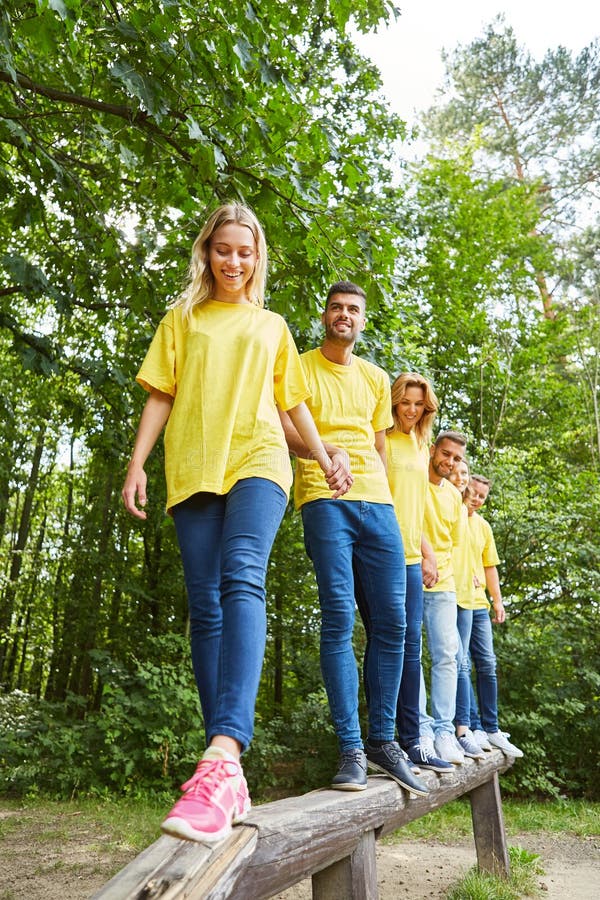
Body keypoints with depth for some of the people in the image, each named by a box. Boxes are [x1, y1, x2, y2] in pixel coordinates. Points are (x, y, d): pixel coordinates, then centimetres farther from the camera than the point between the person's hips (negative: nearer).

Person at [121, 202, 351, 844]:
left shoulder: (272, 326, 25)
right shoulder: (182, 319, 23)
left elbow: (292, 400, 22)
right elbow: (161, 395, 13)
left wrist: (324, 456, 9)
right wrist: (136, 464, 1)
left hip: (257, 457, -1)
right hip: (193, 465, 1)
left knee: (241, 580, -26)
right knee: (205, 605, -6)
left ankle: (223, 752, -37)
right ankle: (228, 778, -3)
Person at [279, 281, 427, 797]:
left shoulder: (377, 379, 22)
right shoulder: (300, 367, 9)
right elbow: (284, 427, -3)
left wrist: (380, 493, 12)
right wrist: (325, 453, -21)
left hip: (377, 502, 5)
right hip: (323, 499, -4)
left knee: (392, 622, 2)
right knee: (339, 619, -10)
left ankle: (383, 740, 15)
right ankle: (351, 748, -2)